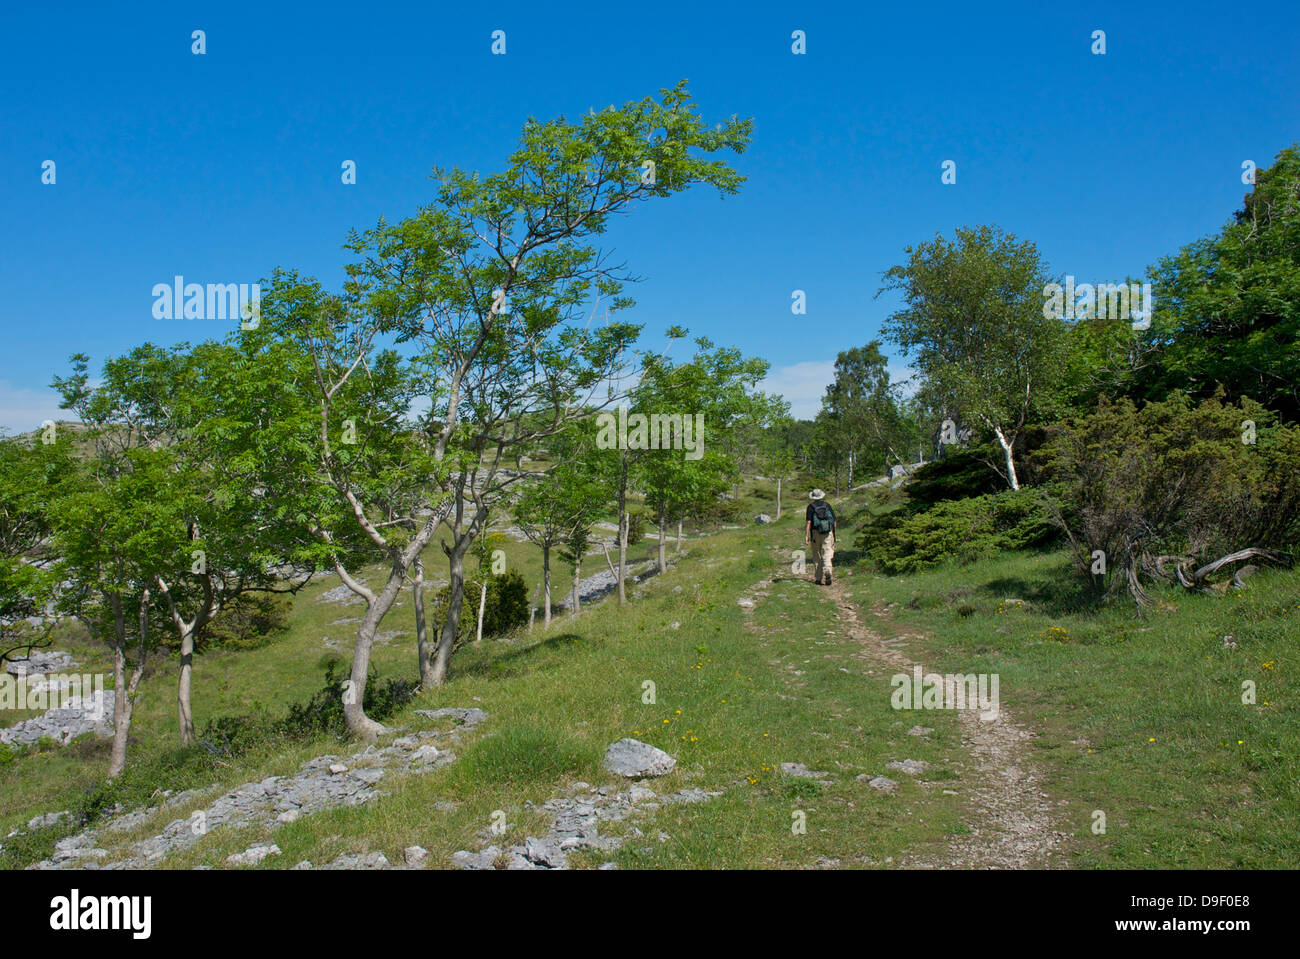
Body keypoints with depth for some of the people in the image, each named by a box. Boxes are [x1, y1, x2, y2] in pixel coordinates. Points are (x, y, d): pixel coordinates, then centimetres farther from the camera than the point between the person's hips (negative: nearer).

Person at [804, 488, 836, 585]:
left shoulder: (811, 506, 3)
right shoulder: (827, 505, 10)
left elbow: (808, 522, -7)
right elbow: (834, 521, 10)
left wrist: (806, 536, -9)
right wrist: (833, 532, 22)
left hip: (815, 532, -1)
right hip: (828, 533, 1)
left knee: (817, 556, 10)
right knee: (827, 554, -5)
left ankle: (818, 578, 12)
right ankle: (828, 572, -30)